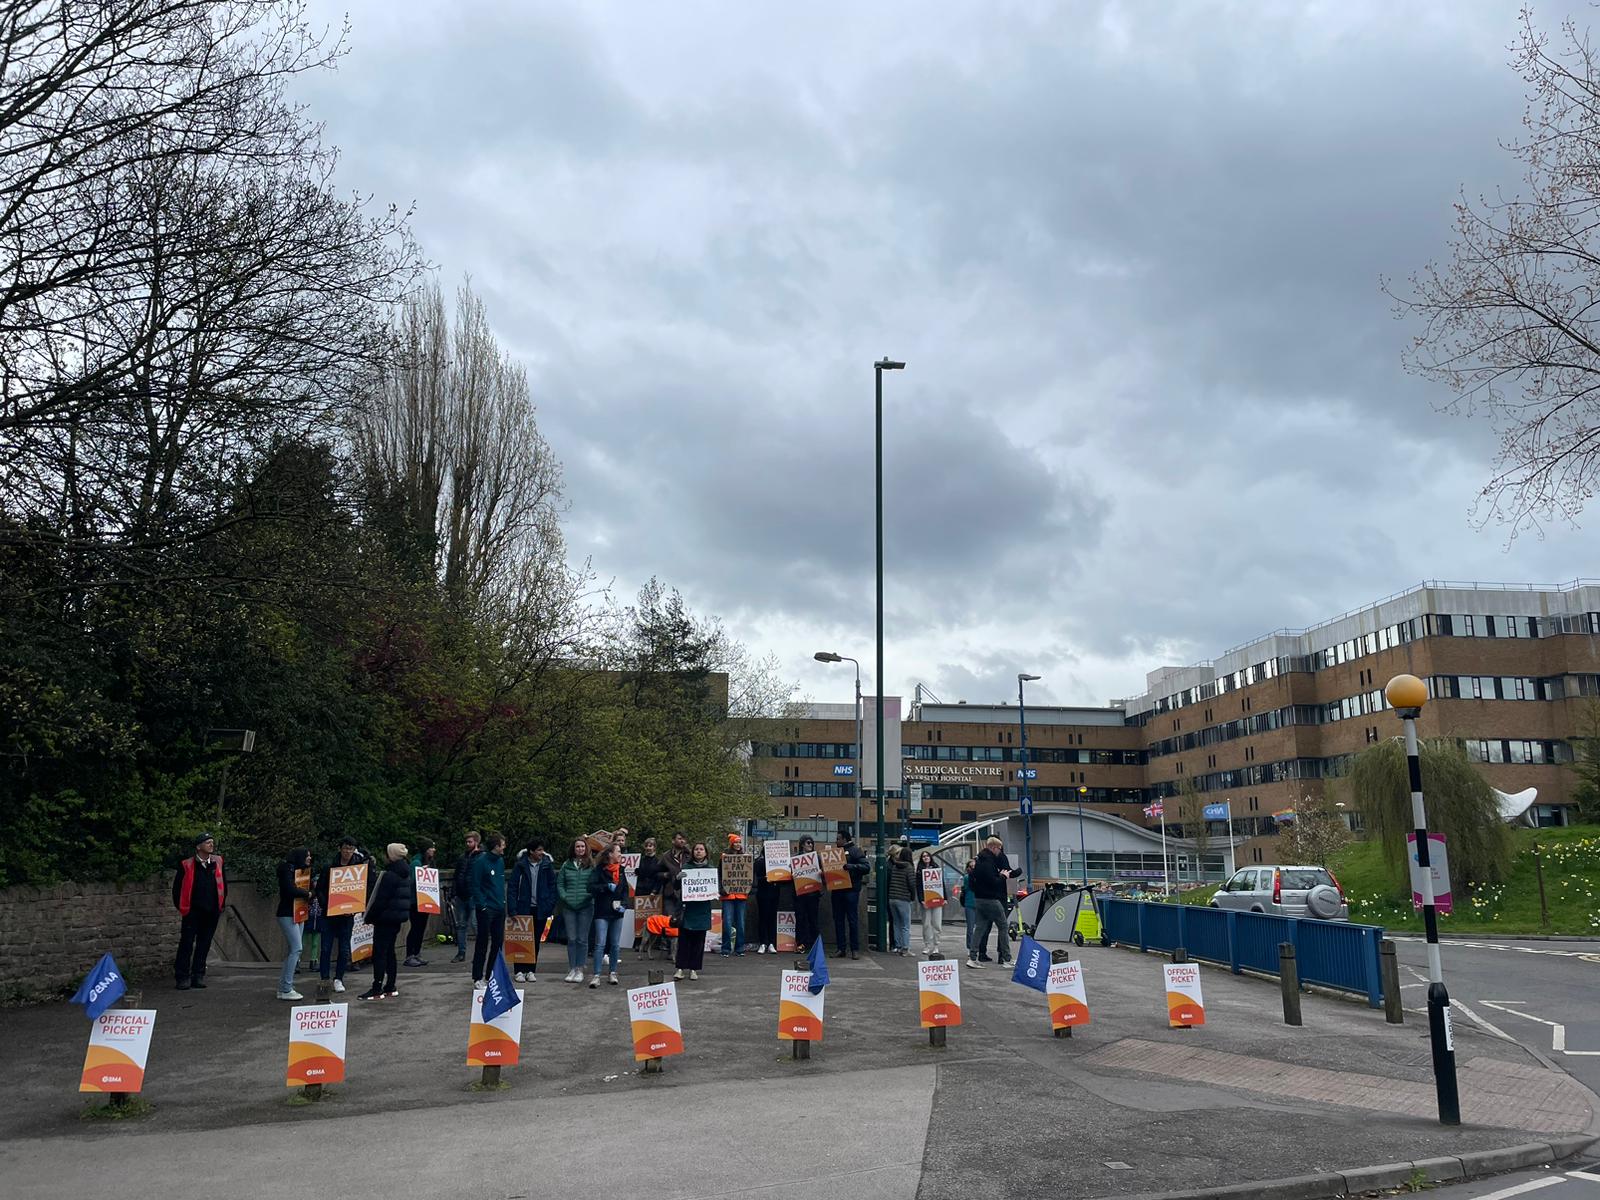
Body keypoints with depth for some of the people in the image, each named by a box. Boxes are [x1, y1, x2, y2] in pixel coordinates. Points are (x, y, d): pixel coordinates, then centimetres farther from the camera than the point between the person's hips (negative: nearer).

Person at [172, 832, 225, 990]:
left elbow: (223, 884, 14)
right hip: (192, 912, -3)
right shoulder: (187, 865, -6)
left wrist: (221, 904, 10)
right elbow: (177, 887, 3)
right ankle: (182, 977, 6)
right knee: (186, 944, -1)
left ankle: (198, 976, 16)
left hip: (212, 913, 3)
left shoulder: (217, 862, 5)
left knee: (204, 945, 9)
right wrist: (181, 907, 3)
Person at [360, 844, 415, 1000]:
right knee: (389, 951, 15)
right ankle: (391, 987, 18)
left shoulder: (389, 875, -17)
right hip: (399, 917, 9)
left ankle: (377, 989, -4)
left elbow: (380, 900, -18)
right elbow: (410, 897, 15)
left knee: (379, 952, -4)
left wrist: (369, 917, -8)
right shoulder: (406, 874, 10)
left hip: (386, 918, -9)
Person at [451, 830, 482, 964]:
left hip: (474, 896, -7)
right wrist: (453, 895, 13)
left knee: (476, 924, -8)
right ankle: (461, 953, 16)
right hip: (461, 897, 7)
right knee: (461, 925, 10)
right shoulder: (462, 858, 17)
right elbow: (456, 877, 20)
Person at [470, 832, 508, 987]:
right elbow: (475, 886, -13)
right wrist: (482, 905, -17)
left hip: (500, 908, 7)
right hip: (486, 909, -7)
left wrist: (503, 900, 10)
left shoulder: (501, 861, 10)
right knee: (482, 943, -1)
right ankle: (477, 978, 7)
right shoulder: (480, 862, -12)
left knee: (498, 942, 11)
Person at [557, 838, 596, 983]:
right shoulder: (566, 865, 7)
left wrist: (589, 895, -11)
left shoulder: (591, 865, 2)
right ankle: (571, 969, 14)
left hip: (586, 906, -2)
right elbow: (559, 883, 10)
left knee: (582, 939, 2)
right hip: (568, 906, 2)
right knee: (571, 939, 5)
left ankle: (580, 969, 11)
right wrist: (564, 896, -3)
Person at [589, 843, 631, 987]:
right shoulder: (599, 870, -7)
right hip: (602, 912, -5)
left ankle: (613, 974, 18)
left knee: (615, 944, 9)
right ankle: (596, 975, -6)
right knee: (600, 944, -9)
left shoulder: (621, 870, 10)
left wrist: (624, 905, -1)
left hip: (617, 912, 5)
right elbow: (591, 887, -14)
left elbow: (625, 890, 13)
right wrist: (607, 886, -20)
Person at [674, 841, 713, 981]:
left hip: (703, 909, 1)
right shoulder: (686, 866, 3)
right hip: (687, 906, -1)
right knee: (684, 938, -3)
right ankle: (680, 968, 2)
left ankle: (694, 969, 12)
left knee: (699, 939, 4)